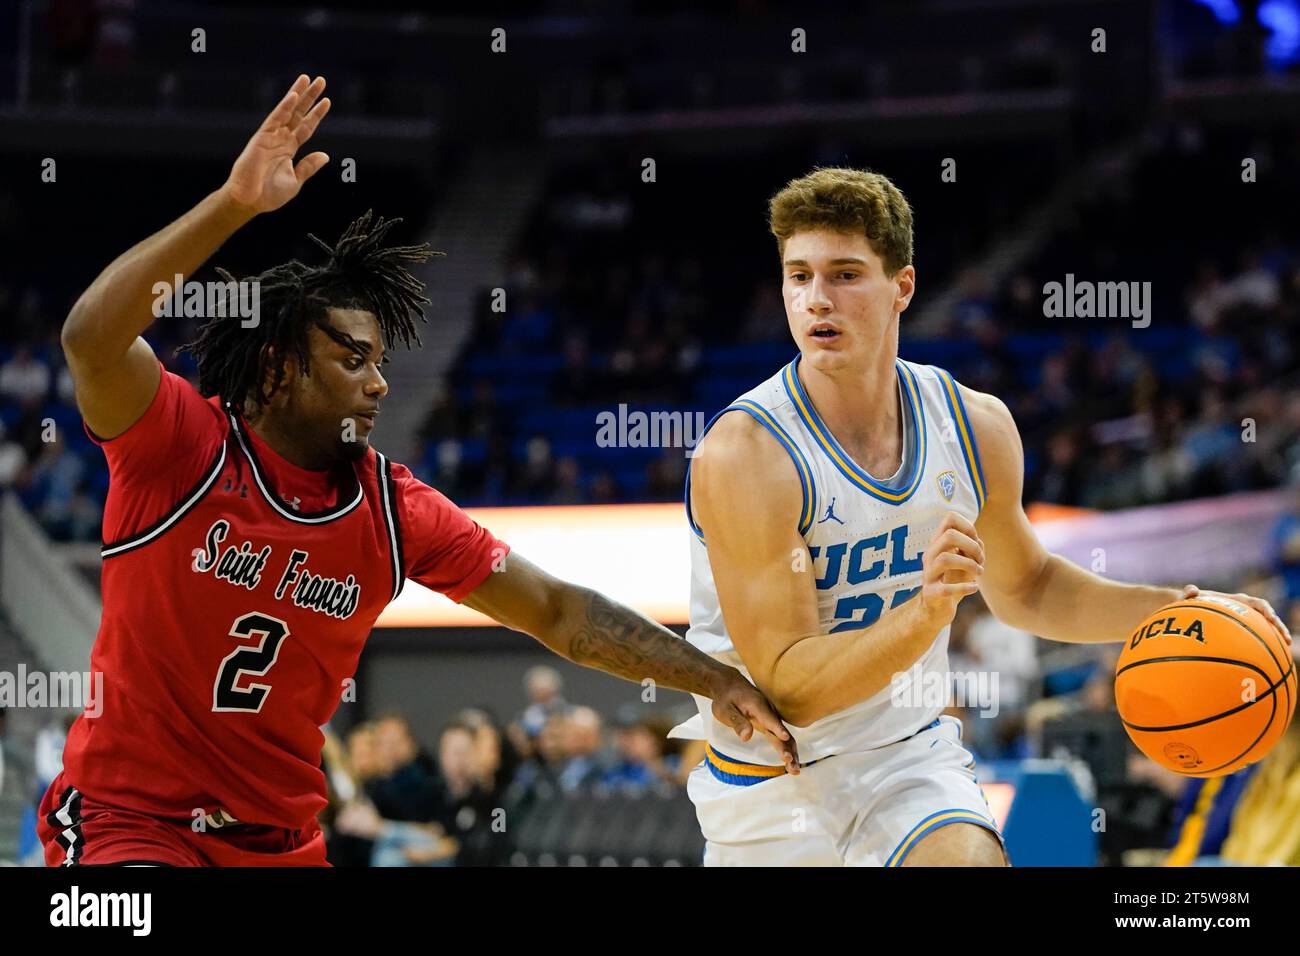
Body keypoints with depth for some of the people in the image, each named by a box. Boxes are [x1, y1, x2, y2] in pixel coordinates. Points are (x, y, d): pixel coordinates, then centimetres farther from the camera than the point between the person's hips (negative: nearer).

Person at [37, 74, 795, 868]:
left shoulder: (394, 508, -1)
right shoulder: (185, 445, -13)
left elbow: (559, 612, 3)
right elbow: (91, 339, -32)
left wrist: (717, 681, -3)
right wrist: (234, 204, -38)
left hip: (280, 839, 5)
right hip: (130, 822, -5)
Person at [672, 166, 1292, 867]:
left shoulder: (977, 428, -3)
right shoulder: (743, 457, -22)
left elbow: (1023, 588, 17)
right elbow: (787, 686, -24)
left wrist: (1180, 609, 4)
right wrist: (926, 612, -37)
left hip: (912, 755, 3)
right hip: (773, 786, -3)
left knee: (968, 857, -24)